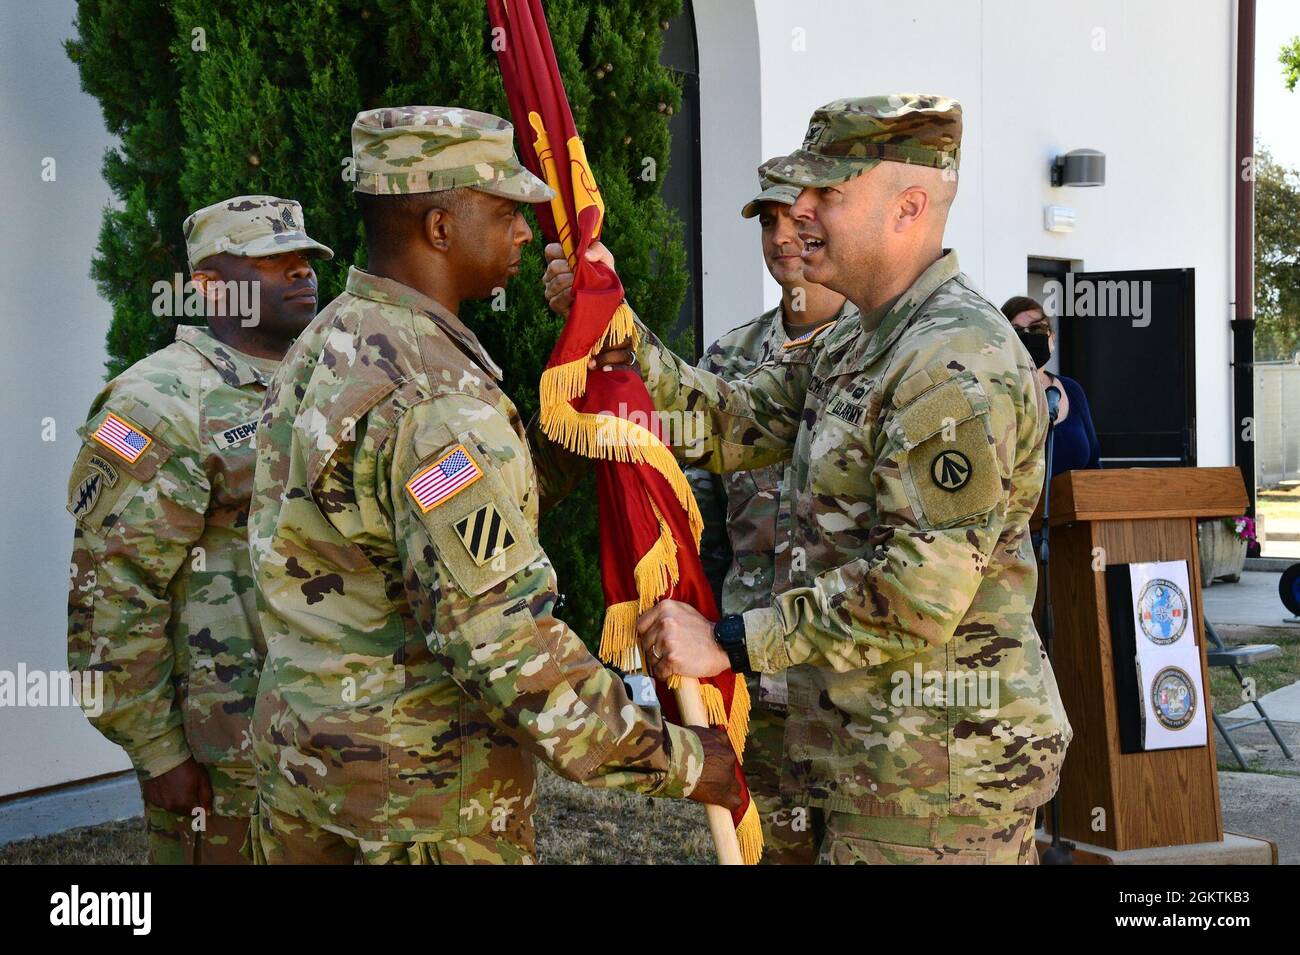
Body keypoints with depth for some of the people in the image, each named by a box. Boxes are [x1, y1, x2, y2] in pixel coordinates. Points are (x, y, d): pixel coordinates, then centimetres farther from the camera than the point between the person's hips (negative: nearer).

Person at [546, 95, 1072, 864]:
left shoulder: (958, 365, -21)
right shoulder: (859, 347, 13)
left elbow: (920, 593, -26)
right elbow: (729, 424, 8)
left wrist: (729, 643, -22)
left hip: (940, 769, -10)